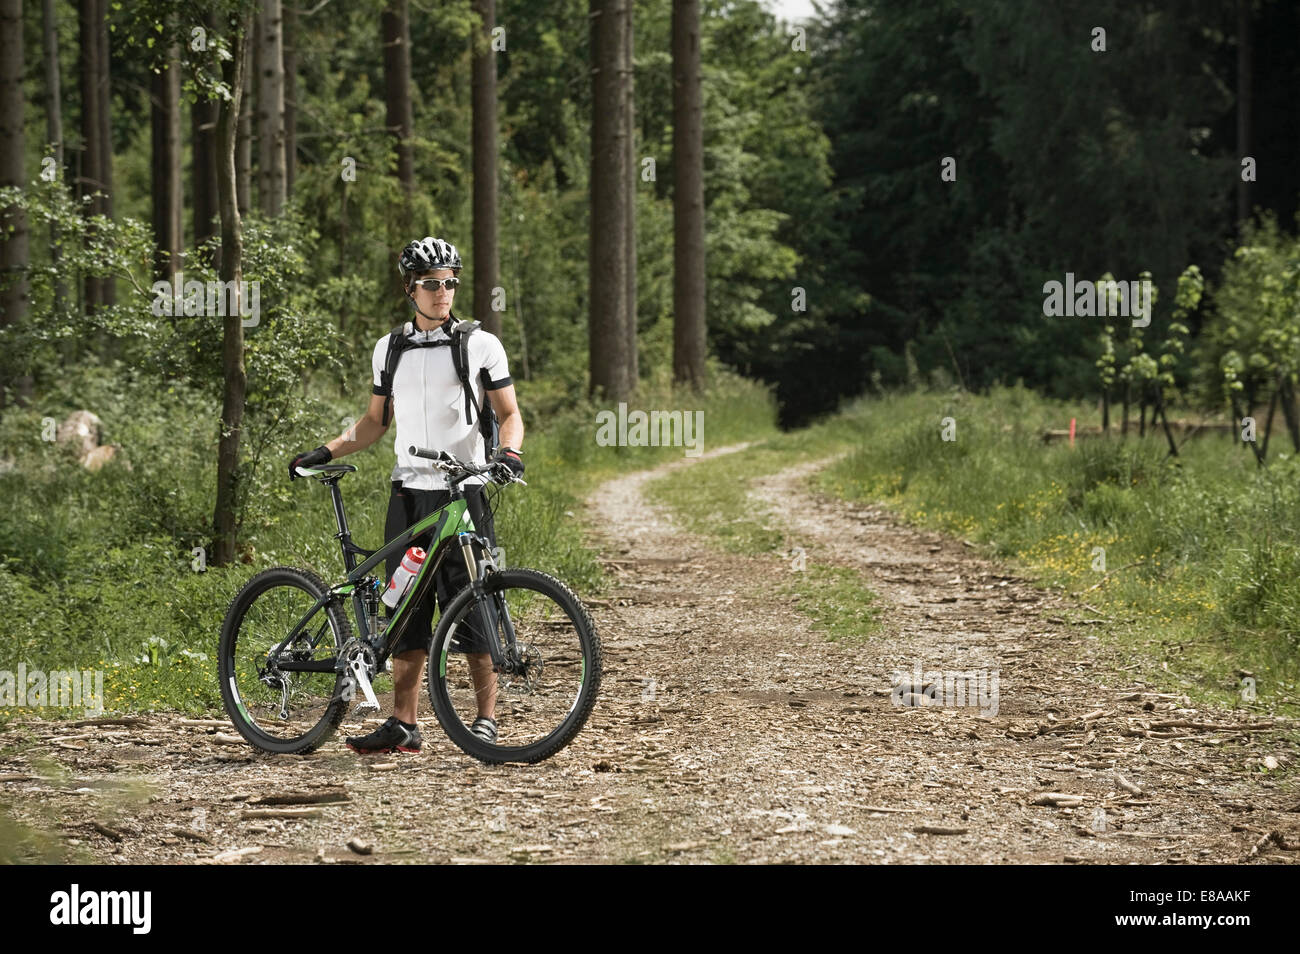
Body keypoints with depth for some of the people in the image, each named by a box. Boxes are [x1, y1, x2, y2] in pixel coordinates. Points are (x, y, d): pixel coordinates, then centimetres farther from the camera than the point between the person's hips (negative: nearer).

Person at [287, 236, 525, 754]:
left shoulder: (481, 344, 1)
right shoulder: (389, 350, 12)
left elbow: (509, 414, 2)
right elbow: (375, 421, 19)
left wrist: (509, 450, -18)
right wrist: (326, 450, 5)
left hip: (464, 492, -4)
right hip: (408, 493, 4)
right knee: (406, 609, 4)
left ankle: (486, 718, 2)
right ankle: (403, 725, 7)